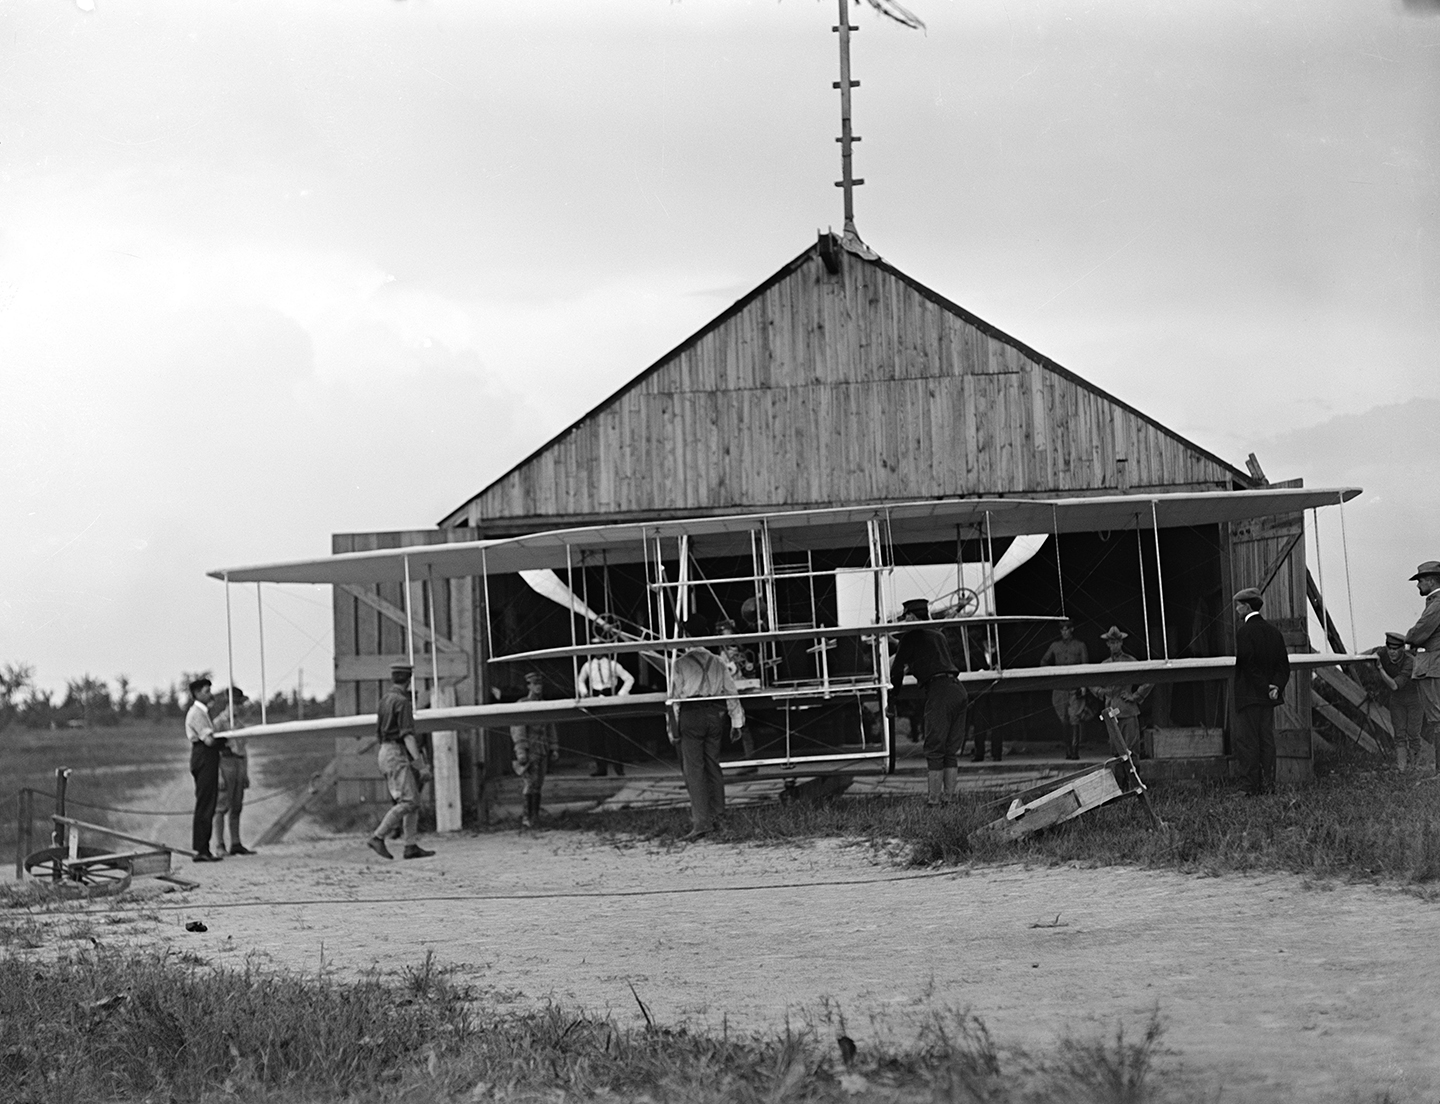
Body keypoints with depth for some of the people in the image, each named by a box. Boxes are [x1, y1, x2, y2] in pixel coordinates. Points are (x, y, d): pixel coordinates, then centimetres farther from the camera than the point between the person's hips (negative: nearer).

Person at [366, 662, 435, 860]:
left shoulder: (385, 699, 16)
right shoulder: (402, 701, -13)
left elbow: (378, 733, 21)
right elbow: (407, 735, -20)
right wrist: (420, 764, -22)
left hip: (385, 752, 10)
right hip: (397, 753, -10)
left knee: (413, 801, 7)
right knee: (407, 801, -13)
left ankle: (411, 846, 1)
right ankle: (377, 838, -17)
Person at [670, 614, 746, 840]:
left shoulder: (681, 664, -6)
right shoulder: (717, 662, 7)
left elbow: (675, 696, -5)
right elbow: (731, 692, 8)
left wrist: (673, 728, -1)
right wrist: (736, 721, 14)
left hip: (691, 714, -5)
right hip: (715, 714, 5)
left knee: (694, 770, -5)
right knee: (713, 764, 17)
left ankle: (701, 821, -13)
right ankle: (717, 812, 24)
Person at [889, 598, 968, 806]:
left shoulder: (911, 638, 3)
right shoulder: (938, 636, 26)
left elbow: (897, 669, 5)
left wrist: (894, 692, 23)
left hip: (939, 691, -7)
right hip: (958, 689, 7)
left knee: (934, 750, -6)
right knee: (951, 750, 9)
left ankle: (933, 798, -8)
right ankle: (948, 796, 8)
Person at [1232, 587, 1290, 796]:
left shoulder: (1244, 632, -13)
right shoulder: (1273, 631, 11)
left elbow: (1249, 665, -17)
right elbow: (1284, 664, 9)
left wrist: (1266, 688, -11)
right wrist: (1276, 686, 0)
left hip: (1248, 696, -7)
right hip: (1268, 699, 7)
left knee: (1247, 742, -4)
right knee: (1267, 741, 10)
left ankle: (1251, 788, -6)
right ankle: (1268, 785, 9)